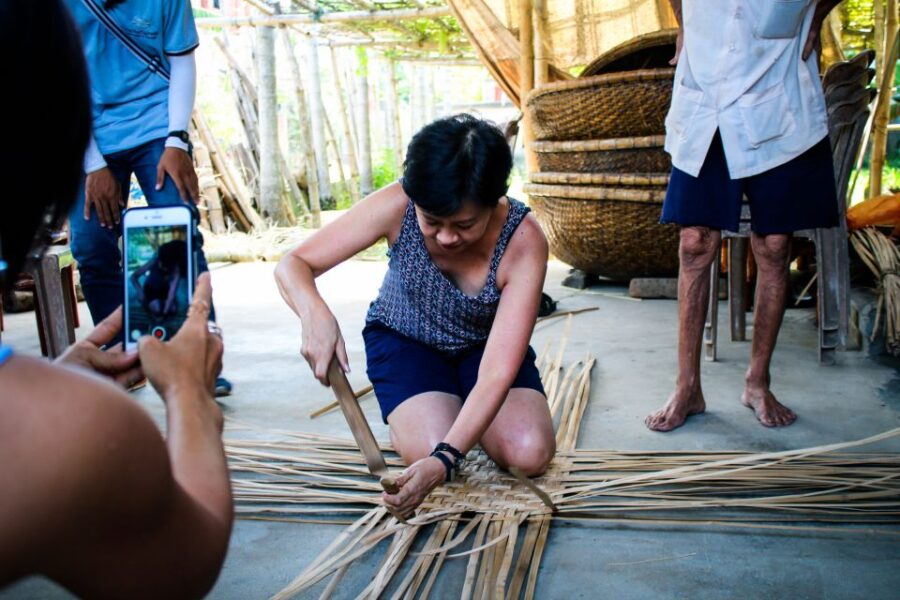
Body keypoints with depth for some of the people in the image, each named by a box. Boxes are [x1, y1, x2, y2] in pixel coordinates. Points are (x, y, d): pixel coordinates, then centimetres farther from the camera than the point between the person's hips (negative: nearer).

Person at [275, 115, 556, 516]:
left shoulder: (523, 241, -32)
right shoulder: (398, 205, -30)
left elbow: (497, 374, -35)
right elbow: (293, 265, -24)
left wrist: (446, 459, -47)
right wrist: (315, 314, -48)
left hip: (484, 344, 0)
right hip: (404, 338, 0)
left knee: (529, 455, -22)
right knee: (432, 452, -24)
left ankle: (460, 408, 10)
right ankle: (406, 414, 11)